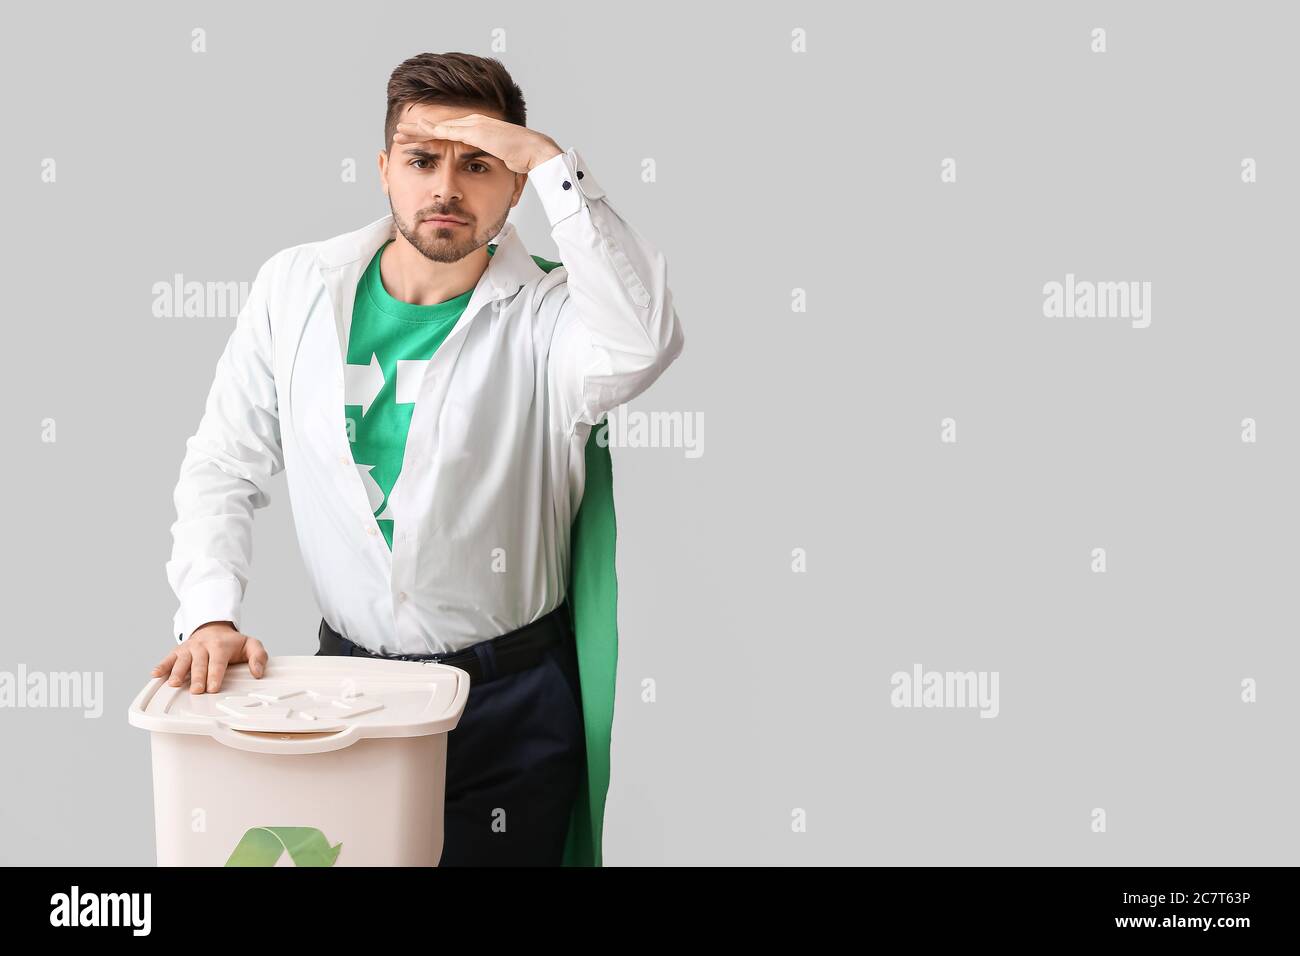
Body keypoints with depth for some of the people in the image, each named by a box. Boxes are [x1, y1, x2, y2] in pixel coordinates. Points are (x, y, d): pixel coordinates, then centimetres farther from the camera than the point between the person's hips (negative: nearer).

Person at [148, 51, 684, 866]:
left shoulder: (548, 314, -12)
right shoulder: (297, 287, -1)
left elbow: (643, 346, -36)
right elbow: (226, 470, 4)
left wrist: (556, 165, -31)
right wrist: (211, 614, -9)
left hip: (510, 704, -3)